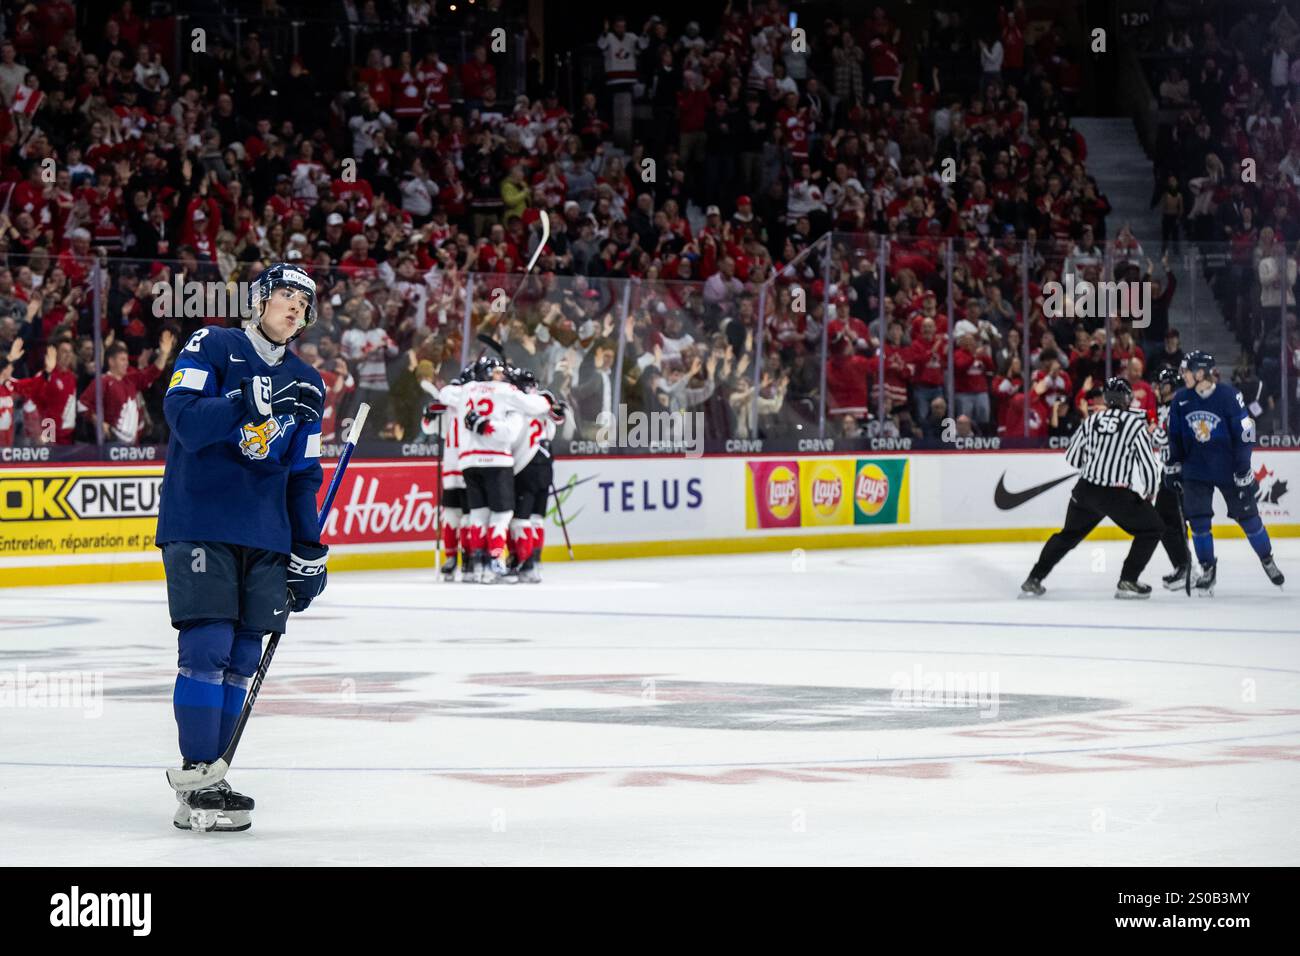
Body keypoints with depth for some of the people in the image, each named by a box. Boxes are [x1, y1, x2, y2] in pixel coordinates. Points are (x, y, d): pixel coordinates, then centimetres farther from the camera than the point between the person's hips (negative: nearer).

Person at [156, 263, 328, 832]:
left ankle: (207, 780, 9)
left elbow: (303, 475, 18)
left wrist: (308, 550, 12)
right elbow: (183, 417, -16)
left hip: (264, 537, 6)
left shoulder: (307, 385, 15)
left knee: (241, 659, 3)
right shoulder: (212, 348, -1)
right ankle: (196, 784, -12)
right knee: (207, 647, -13)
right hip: (198, 523, -6)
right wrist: (251, 401, -27)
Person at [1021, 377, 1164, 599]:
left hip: (1086, 490, 5)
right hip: (1117, 495, -5)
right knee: (1152, 529, 12)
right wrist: (1149, 493, 11)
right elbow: (1149, 464, -6)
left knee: (1069, 534, 24)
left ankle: (1034, 580, 22)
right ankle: (1127, 582, 4)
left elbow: (1072, 458, 13)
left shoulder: (1091, 421, 6)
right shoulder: (1135, 424, -6)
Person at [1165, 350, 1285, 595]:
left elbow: (1244, 435, -15)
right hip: (1196, 470, 3)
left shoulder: (1229, 396, -19)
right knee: (1198, 519, -5)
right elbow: (1175, 435, 8)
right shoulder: (1181, 399, -5)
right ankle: (1208, 570, 9)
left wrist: (1244, 473, -16)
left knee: (1247, 517, 6)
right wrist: (1173, 467, 7)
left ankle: (1267, 560, 27)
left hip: (1228, 469, -3)